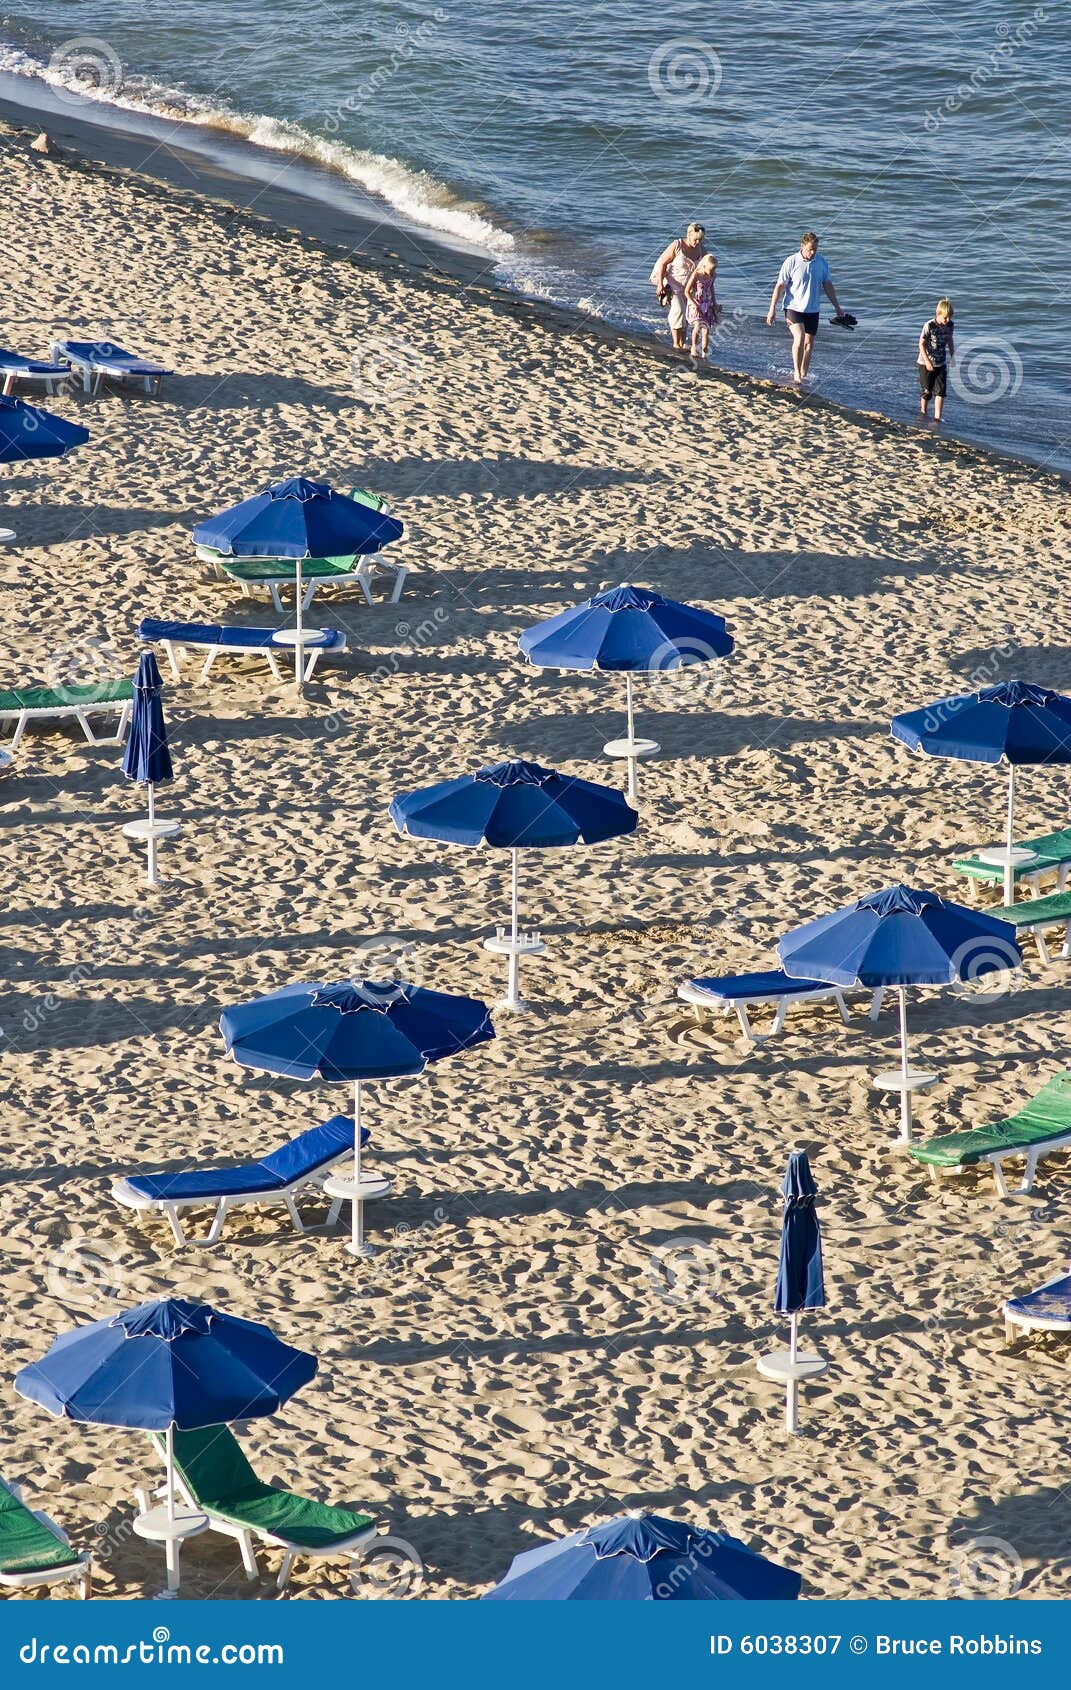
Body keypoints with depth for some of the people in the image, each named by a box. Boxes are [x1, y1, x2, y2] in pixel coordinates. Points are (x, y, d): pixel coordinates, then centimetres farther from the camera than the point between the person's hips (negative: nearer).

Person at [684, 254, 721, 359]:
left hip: (706, 305, 5)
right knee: (698, 325, -24)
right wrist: (695, 305, -20)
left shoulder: (713, 276, -1)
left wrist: (714, 303, 13)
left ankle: (704, 354, 6)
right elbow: (687, 292, -14)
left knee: (706, 330, -2)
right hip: (694, 304, -5)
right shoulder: (696, 275, -17)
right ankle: (694, 347, -3)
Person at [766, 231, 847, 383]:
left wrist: (837, 307, 13)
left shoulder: (821, 262, 2)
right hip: (794, 307, -5)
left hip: (812, 310, 5)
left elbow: (828, 285, 11)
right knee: (799, 338, -21)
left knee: (809, 343, 8)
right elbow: (780, 286, -7)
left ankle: (803, 376, 19)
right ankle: (796, 374, -14)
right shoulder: (791, 262, -10)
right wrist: (772, 309, -10)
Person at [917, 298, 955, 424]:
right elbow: (921, 344, -16)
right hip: (926, 363, -4)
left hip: (941, 363, 4)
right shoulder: (929, 326, -20)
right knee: (926, 391, 6)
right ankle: (923, 412, 28)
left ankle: (937, 417, -1)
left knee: (940, 391, -4)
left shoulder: (949, 325, -4)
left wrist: (952, 355, 3)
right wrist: (927, 361, -20)